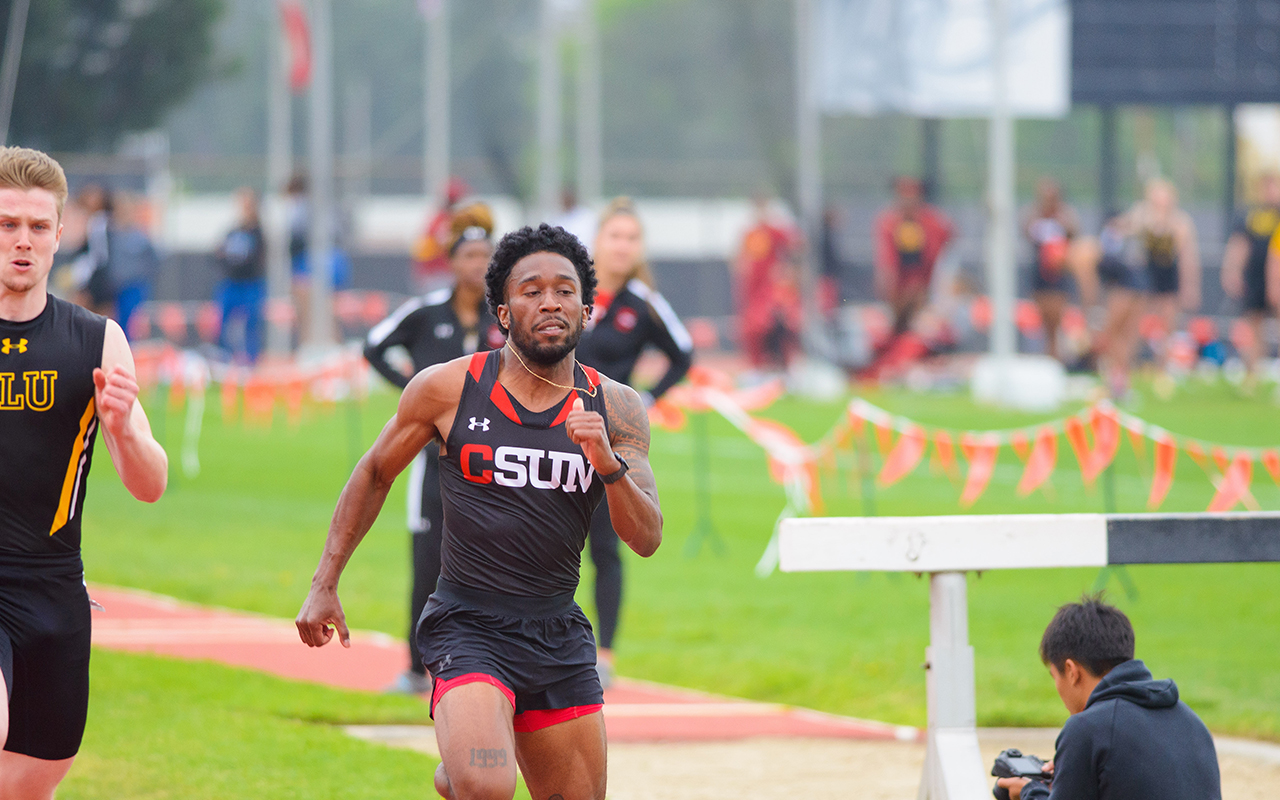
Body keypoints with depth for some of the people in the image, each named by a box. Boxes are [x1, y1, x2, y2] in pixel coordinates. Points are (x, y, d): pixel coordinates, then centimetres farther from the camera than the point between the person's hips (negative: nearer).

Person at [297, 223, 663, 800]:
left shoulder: (615, 408, 2)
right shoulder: (448, 388, -4)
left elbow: (647, 539, -1)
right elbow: (375, 474, 10)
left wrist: (608, 462, -19)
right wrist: (324, 586, 7)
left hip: (559, 634, 4)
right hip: (468, 625, -4)